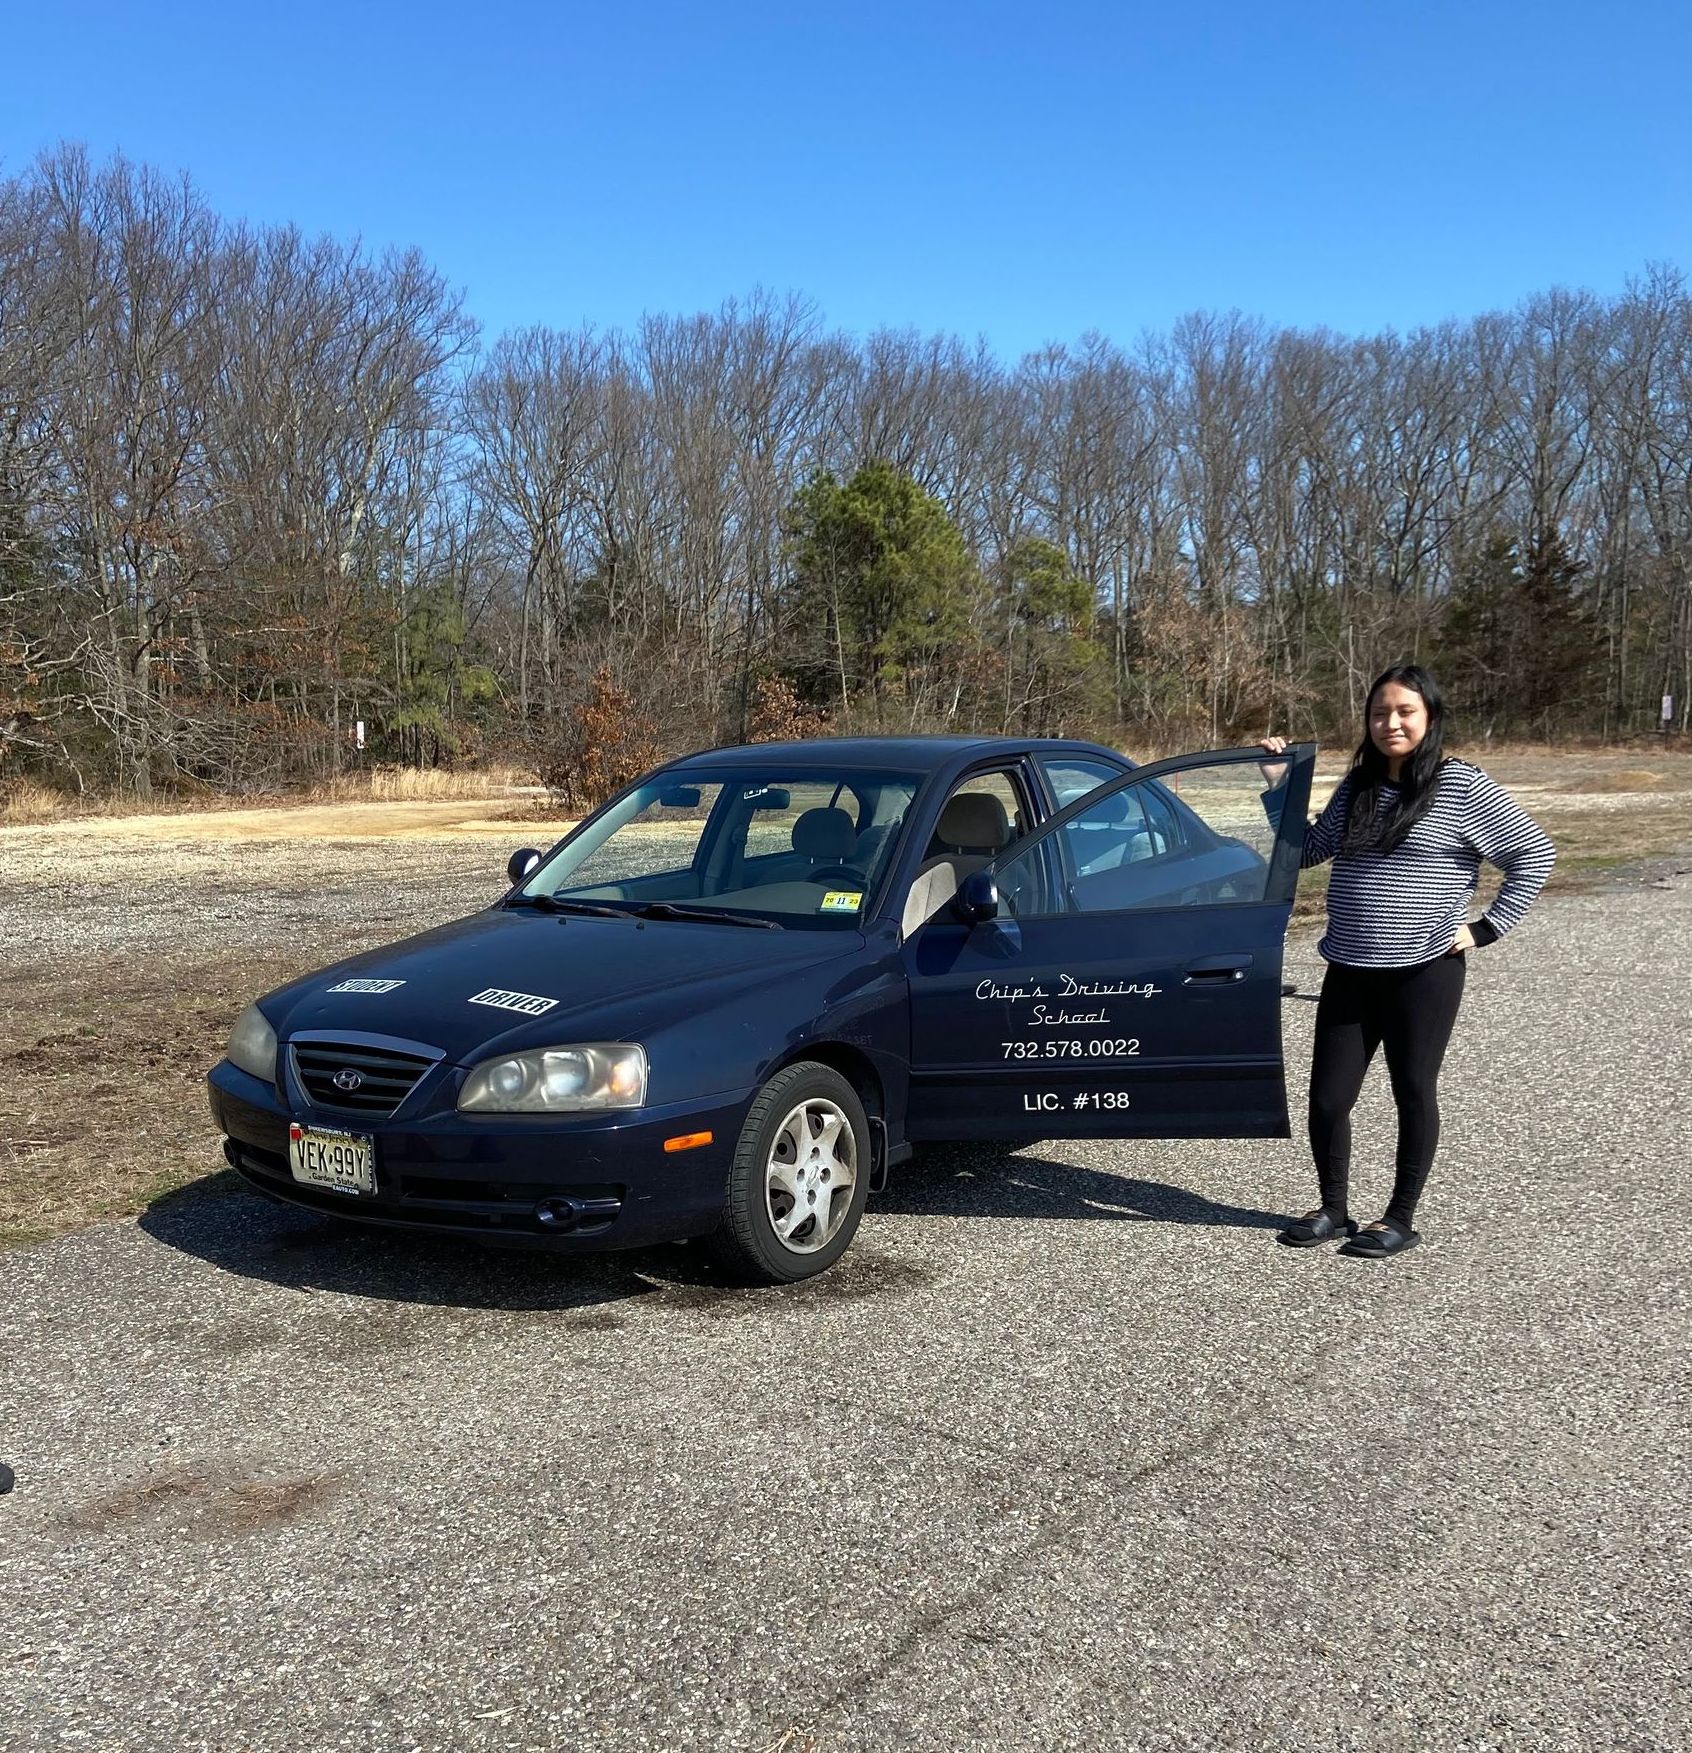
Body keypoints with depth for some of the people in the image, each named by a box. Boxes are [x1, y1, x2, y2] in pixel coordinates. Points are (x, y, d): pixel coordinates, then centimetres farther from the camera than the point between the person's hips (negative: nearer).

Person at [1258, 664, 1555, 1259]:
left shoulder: (1461, 785, -7)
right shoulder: (1357, 786, 10)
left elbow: (1534, 853, -4)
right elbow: (1307, 851, 16)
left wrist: (1485, 928, -6)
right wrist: (1278, 785, 7)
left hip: (1424, 970, -5)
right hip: (1349, 971, 5)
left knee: (1413, 1094, 8)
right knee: (1327, 1099, 5)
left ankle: (1401, 1220, 22)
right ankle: (1333, 1210, 24)